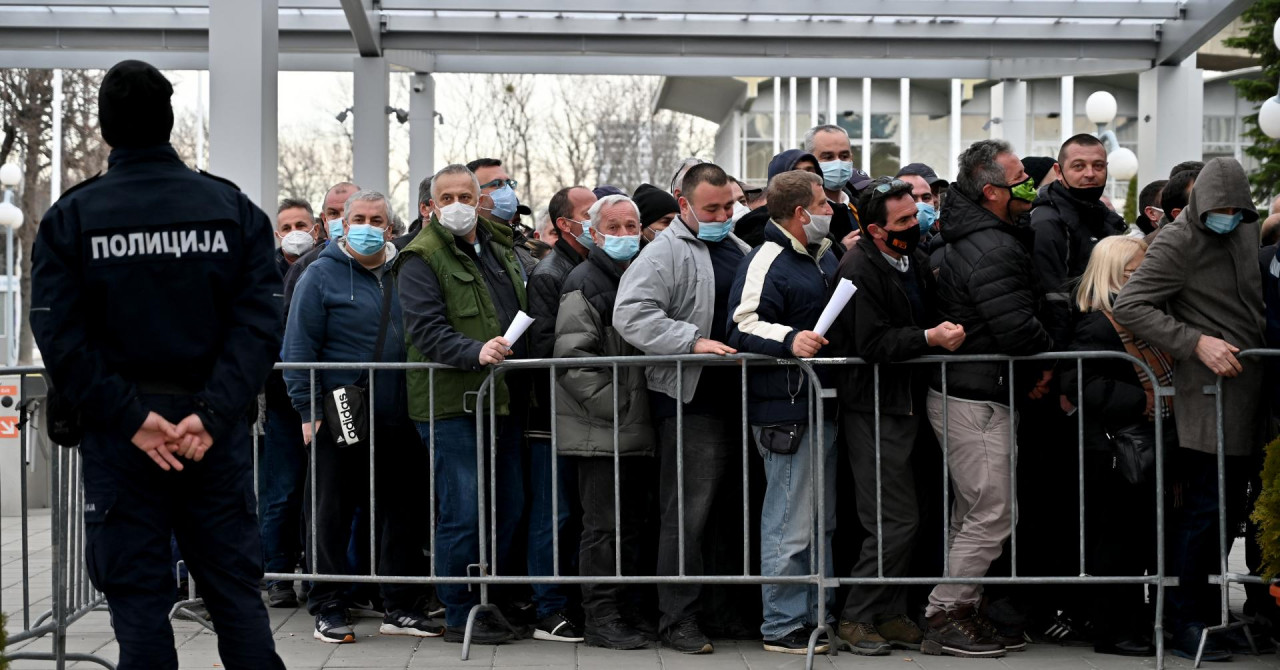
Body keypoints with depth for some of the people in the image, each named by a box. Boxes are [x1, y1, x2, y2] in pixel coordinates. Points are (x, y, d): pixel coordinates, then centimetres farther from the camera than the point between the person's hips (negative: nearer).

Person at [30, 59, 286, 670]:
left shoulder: (69, 218, 0)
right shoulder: (234, 208, 3)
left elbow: (61, 337, -9)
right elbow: (258, 321, -7)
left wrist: (129, 418, -11)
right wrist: (212, 413, -13)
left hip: (119, 436, -1)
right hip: (216, 434, 2)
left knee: (138, 598, 5)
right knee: (236, 593, 9)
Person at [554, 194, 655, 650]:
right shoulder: (585, 283, -8)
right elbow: (572, 359, -16)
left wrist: (644, 408, 14)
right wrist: (615, 407, -18)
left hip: (635, 429, 8)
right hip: (598, 431, -8)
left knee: (632, 525, 13)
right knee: (603, 526, -5)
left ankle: (628, 612, 21)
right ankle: (601, 619, 1)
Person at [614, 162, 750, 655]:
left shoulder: (739, 249, 18)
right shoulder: (666, 252, -8)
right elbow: (631, 313, -20)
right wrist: (693, 340, -24)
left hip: (735, 400, 8)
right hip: (689, 400, -8)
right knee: (687, 514, -7)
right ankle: (677, 619, 0)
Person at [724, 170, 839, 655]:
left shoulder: (824, 257, 18)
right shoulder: (766, 263, -13)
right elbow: (743, 326, -22)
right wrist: (790, 340, -34)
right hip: (786, 410, -10)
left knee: (821, 520, 16)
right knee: (790, 523, -7)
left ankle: (816, 615, 26)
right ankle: (782, 627, 1)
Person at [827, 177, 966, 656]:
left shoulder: (916, 260, 12)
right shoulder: (859, 270, -15)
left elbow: (930, 318, 25)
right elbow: (873, 345, -20)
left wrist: (947, 335, 7)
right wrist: (928, 337, -26)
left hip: (906, 403, 8)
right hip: (873, 408, -8)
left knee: (900, 519, 11)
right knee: (896, 521, -9)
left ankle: (890, 615, 19)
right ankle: (857, 618, 1)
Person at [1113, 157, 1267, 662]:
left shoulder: (1246, 230, 12)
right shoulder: (1178, 242, -11)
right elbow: (1129, 306, -16)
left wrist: (1264, 345, 13)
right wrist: (1197, 342, -21)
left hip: (1247, 388, 8)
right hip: (1207, 393, -8)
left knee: (1230, 506, 12)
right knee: (1205, 507, -8)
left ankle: (1209, 612, 22)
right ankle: (1185, 624, 1)